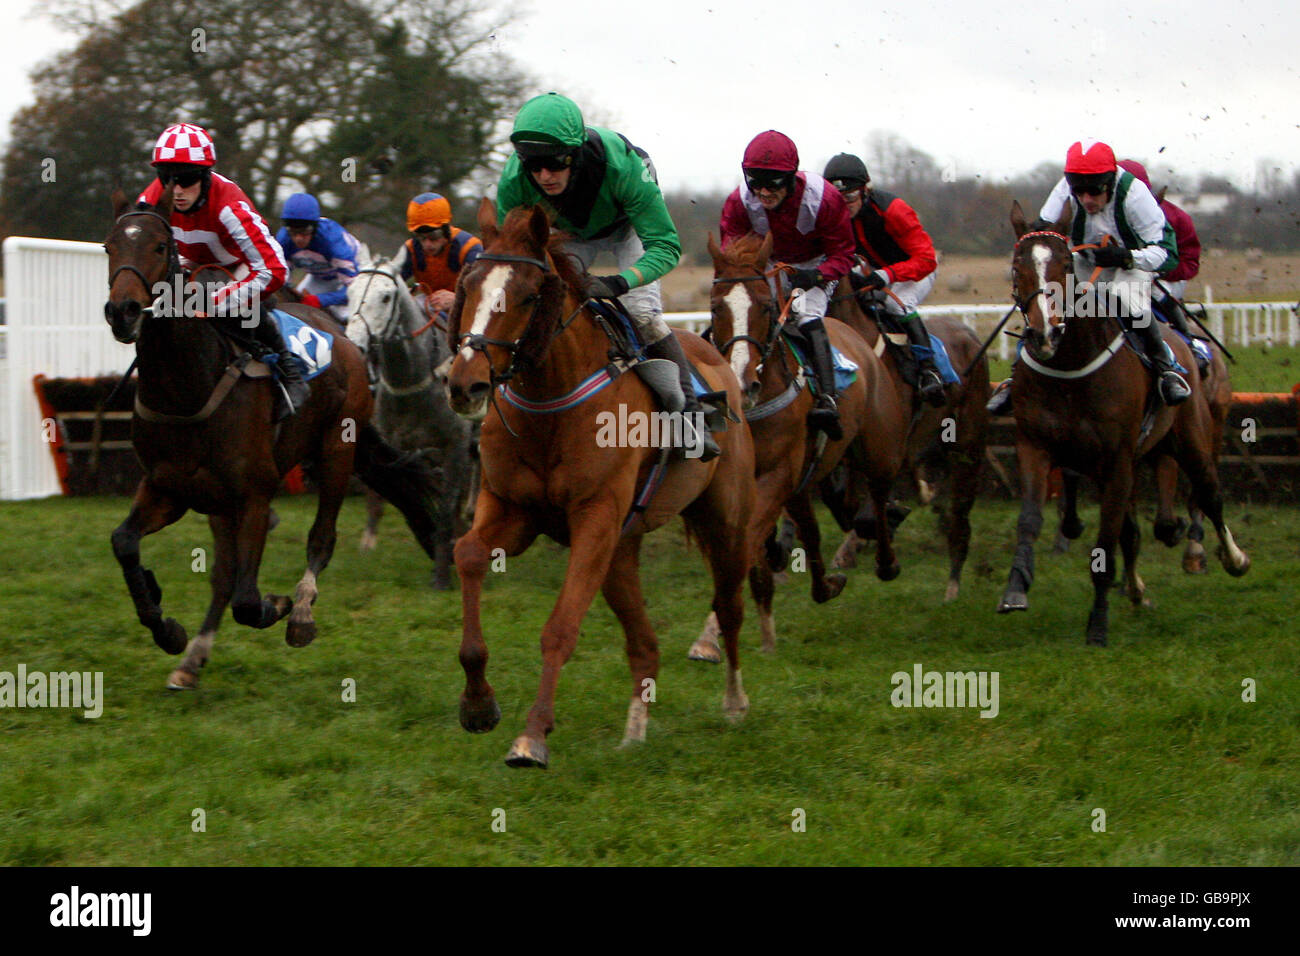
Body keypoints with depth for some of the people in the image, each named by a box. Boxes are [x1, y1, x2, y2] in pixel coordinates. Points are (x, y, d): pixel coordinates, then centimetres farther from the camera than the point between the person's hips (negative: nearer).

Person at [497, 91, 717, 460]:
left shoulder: (621, 164, -44)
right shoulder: (514, 181, -35)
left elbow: (665, 244, -40)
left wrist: (619, 283, -57)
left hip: (627, 226, -3)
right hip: (569, 233, 3)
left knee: (642, 311, -21)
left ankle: (688, 414, -14)